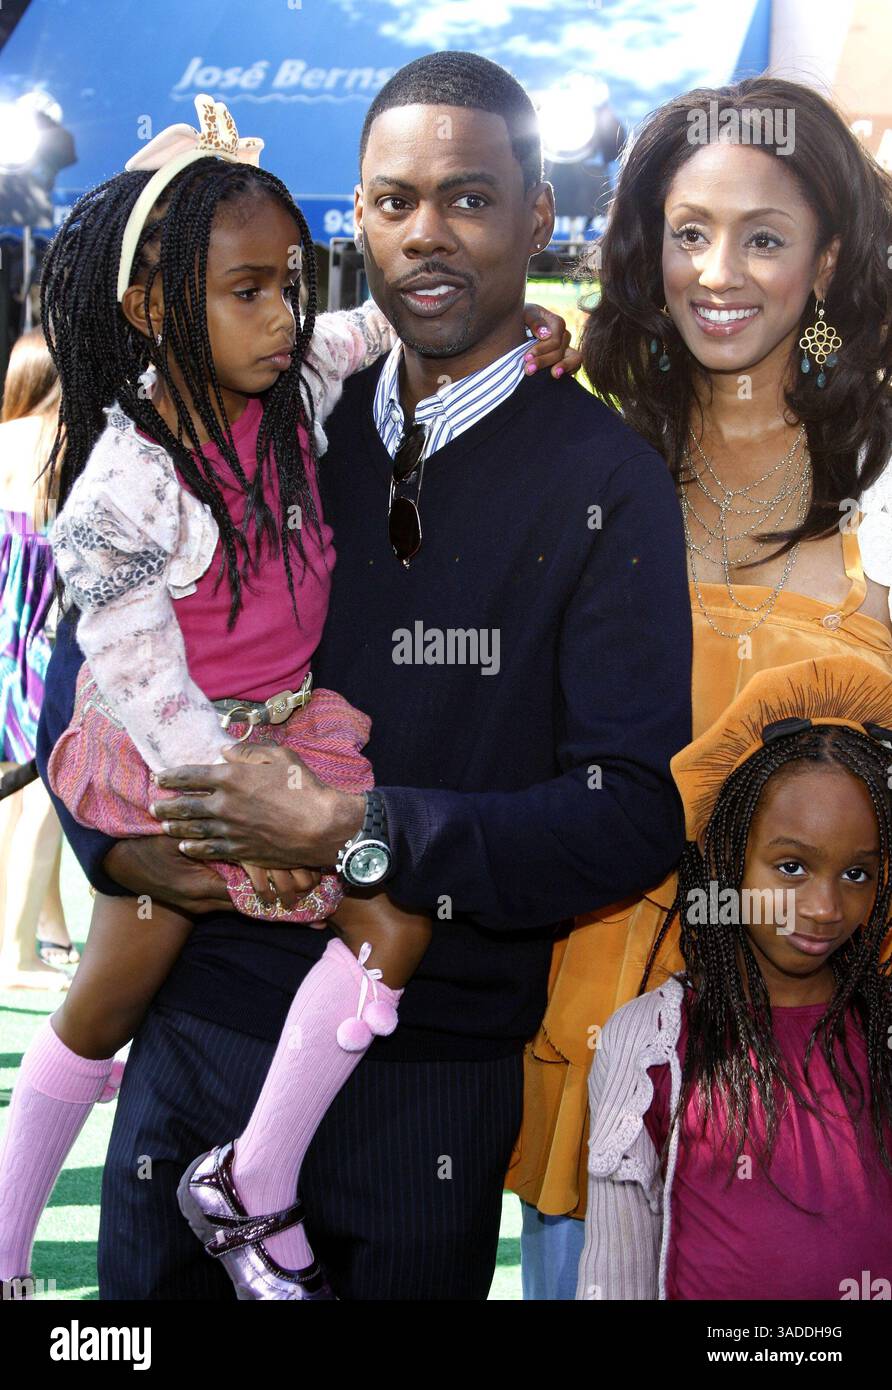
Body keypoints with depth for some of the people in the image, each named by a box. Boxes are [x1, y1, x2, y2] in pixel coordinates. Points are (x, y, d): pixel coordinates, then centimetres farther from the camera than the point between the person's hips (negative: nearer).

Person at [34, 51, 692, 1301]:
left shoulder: (605, 482, -7)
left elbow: (636, 814, -14)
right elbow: (96, 650, 13)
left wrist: (361, 832, -21)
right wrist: (118, 833, -6)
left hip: (428, 1081, -3)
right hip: (196, 1037, 4)